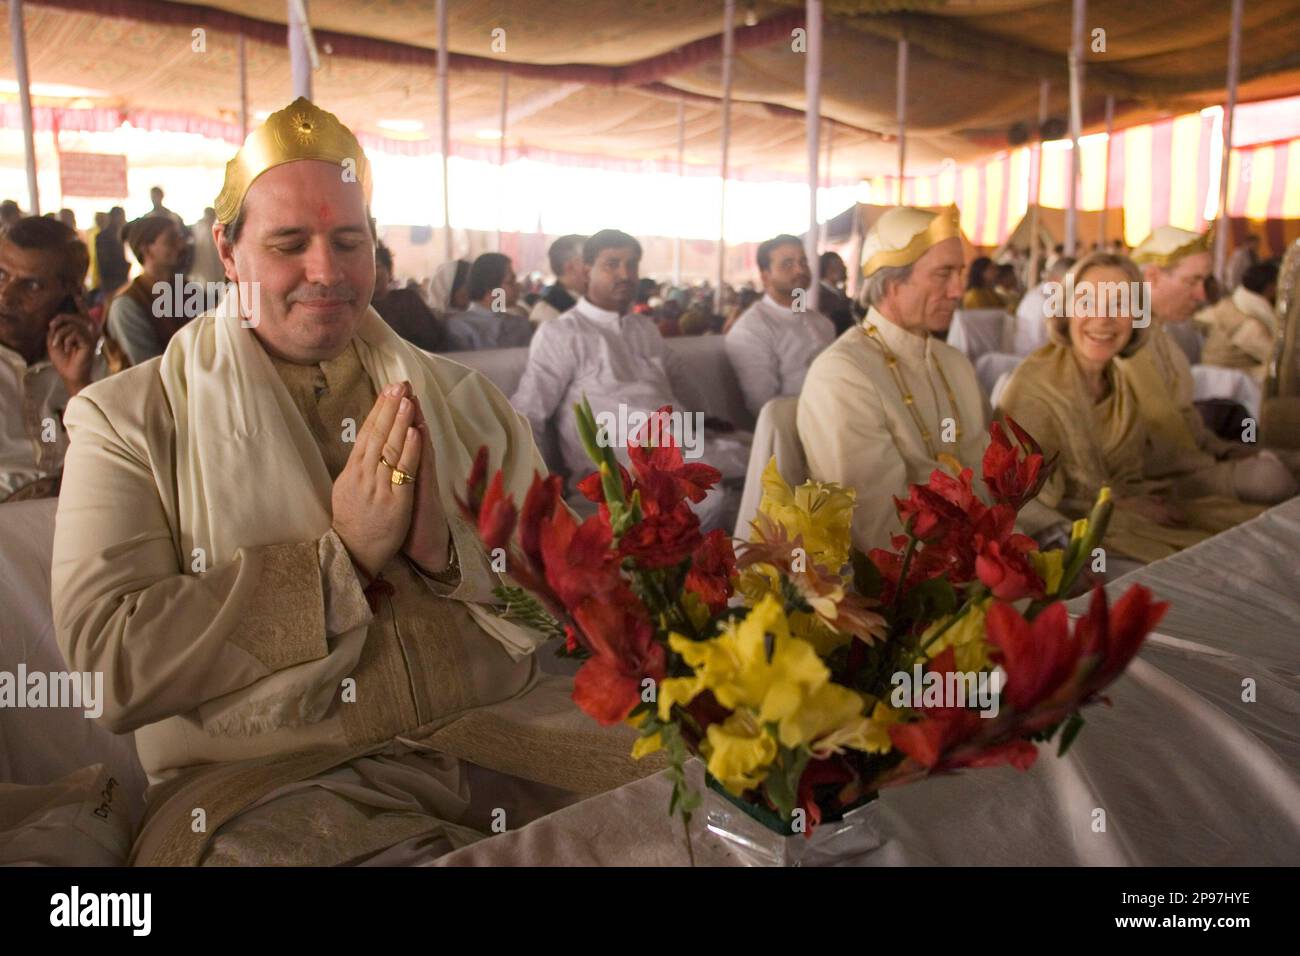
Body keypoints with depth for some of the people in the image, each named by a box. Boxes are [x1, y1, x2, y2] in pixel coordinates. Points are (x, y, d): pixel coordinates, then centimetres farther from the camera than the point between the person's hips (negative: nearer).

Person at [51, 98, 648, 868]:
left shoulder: (464, 400, 13)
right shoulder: (130, 419, 5)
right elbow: (108, 658, -8)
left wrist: (449, 552, -11)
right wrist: (343, 553, -12)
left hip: (503, 734, 4)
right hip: (272, 774, -3)